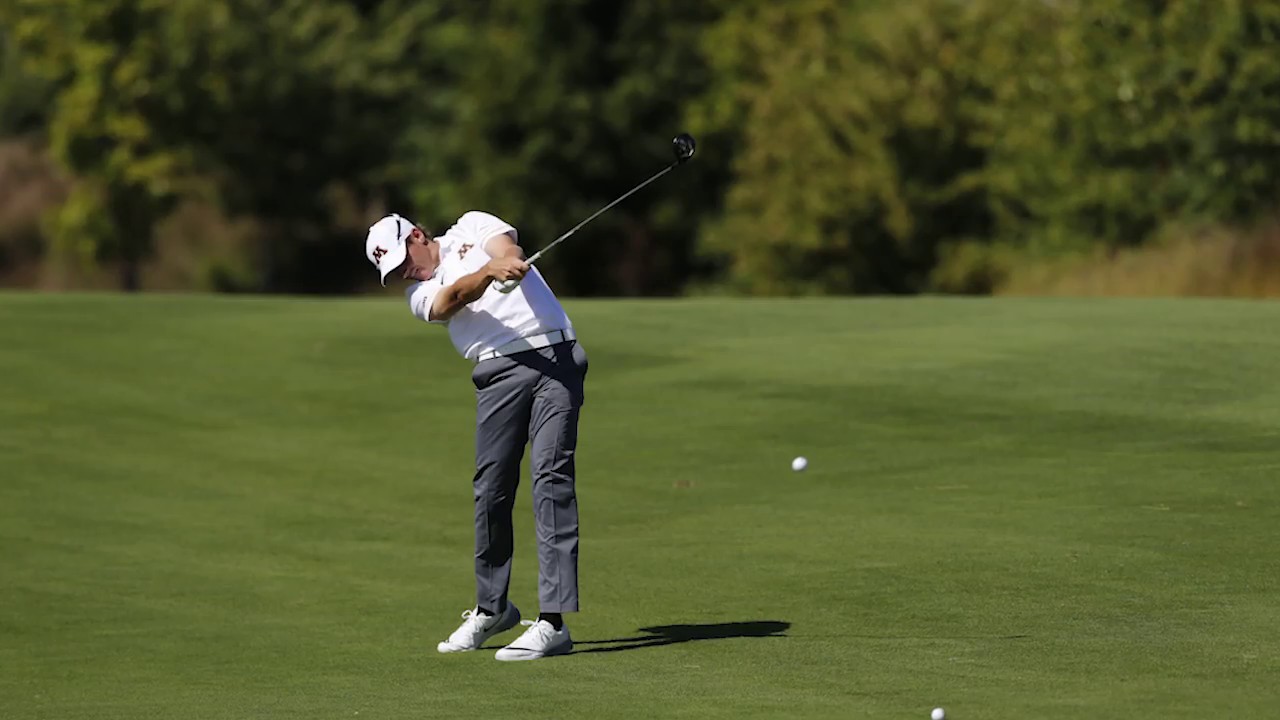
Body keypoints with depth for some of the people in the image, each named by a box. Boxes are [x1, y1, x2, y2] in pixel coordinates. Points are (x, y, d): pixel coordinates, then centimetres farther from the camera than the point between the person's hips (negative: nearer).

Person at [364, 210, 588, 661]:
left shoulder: (472, 227, 14)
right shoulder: (421, 294, 14)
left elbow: (506, 247, -7)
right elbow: (455, 297, -9)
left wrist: (506, 259, -33)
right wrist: (489, 272, -31)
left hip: (554, 355, -3)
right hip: (499, 370, 3)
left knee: (552, 478, -12)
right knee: (490, 488, 0)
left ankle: (553, 621, -18)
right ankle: (491, 607, 20)